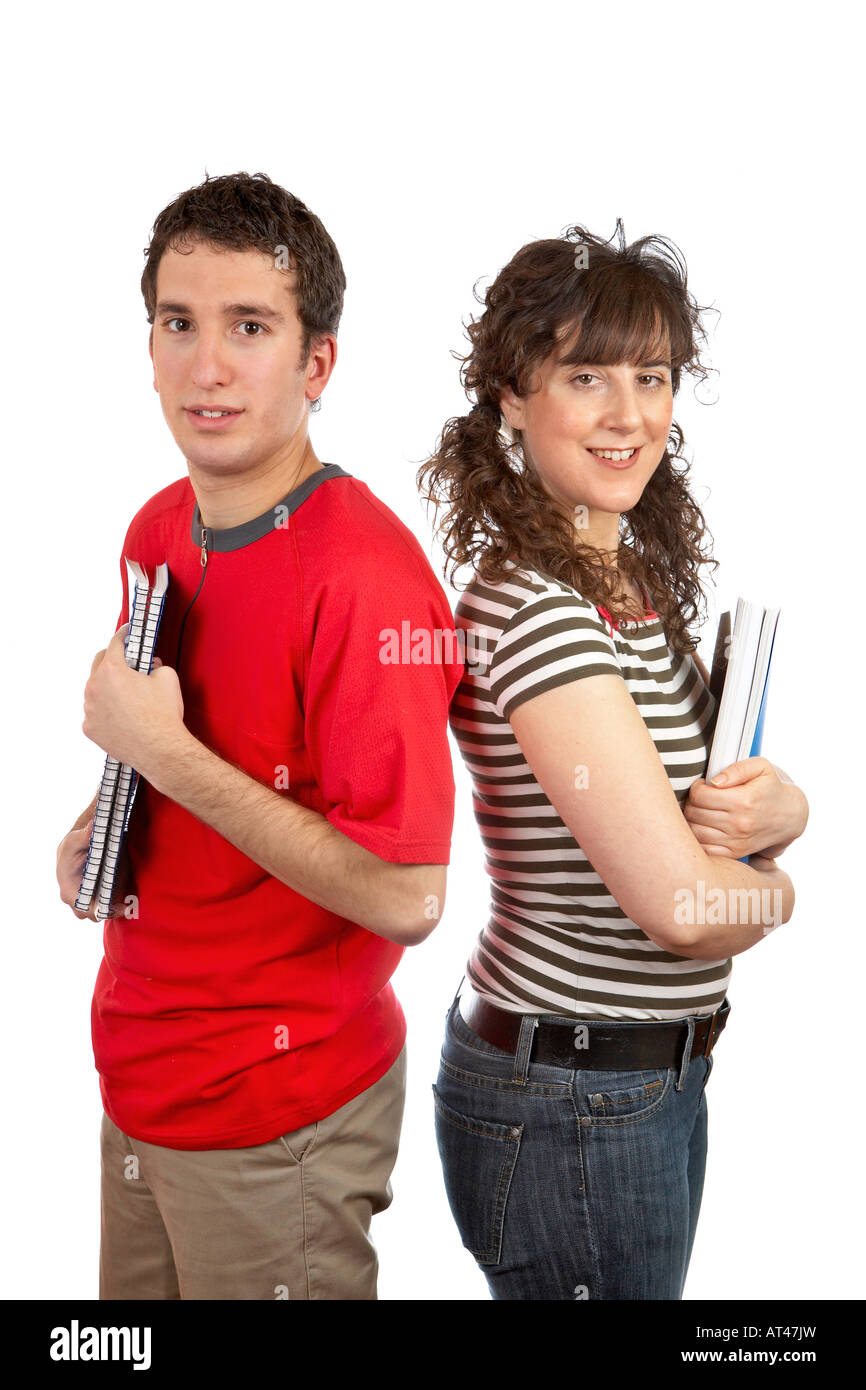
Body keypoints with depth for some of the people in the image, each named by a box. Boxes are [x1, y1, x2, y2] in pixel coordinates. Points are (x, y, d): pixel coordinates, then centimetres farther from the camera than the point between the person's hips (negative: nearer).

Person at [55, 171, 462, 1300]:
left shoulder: (366, 573, -23)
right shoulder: (158, 530, 2)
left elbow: (406, 899, -27)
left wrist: (162, 749, -24)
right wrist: (99, 825, -1)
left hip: (279, 1117, -7)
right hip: (139, 1076, 8)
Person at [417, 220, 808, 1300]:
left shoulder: (642, 581, 5)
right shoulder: (535, 610, -24)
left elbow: (695, 798, 10)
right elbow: (682, 907, -27)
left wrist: (778, 808, -13)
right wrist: (774, 884, -6)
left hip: (657, 1076, 9)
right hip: (570, 1109, -9)